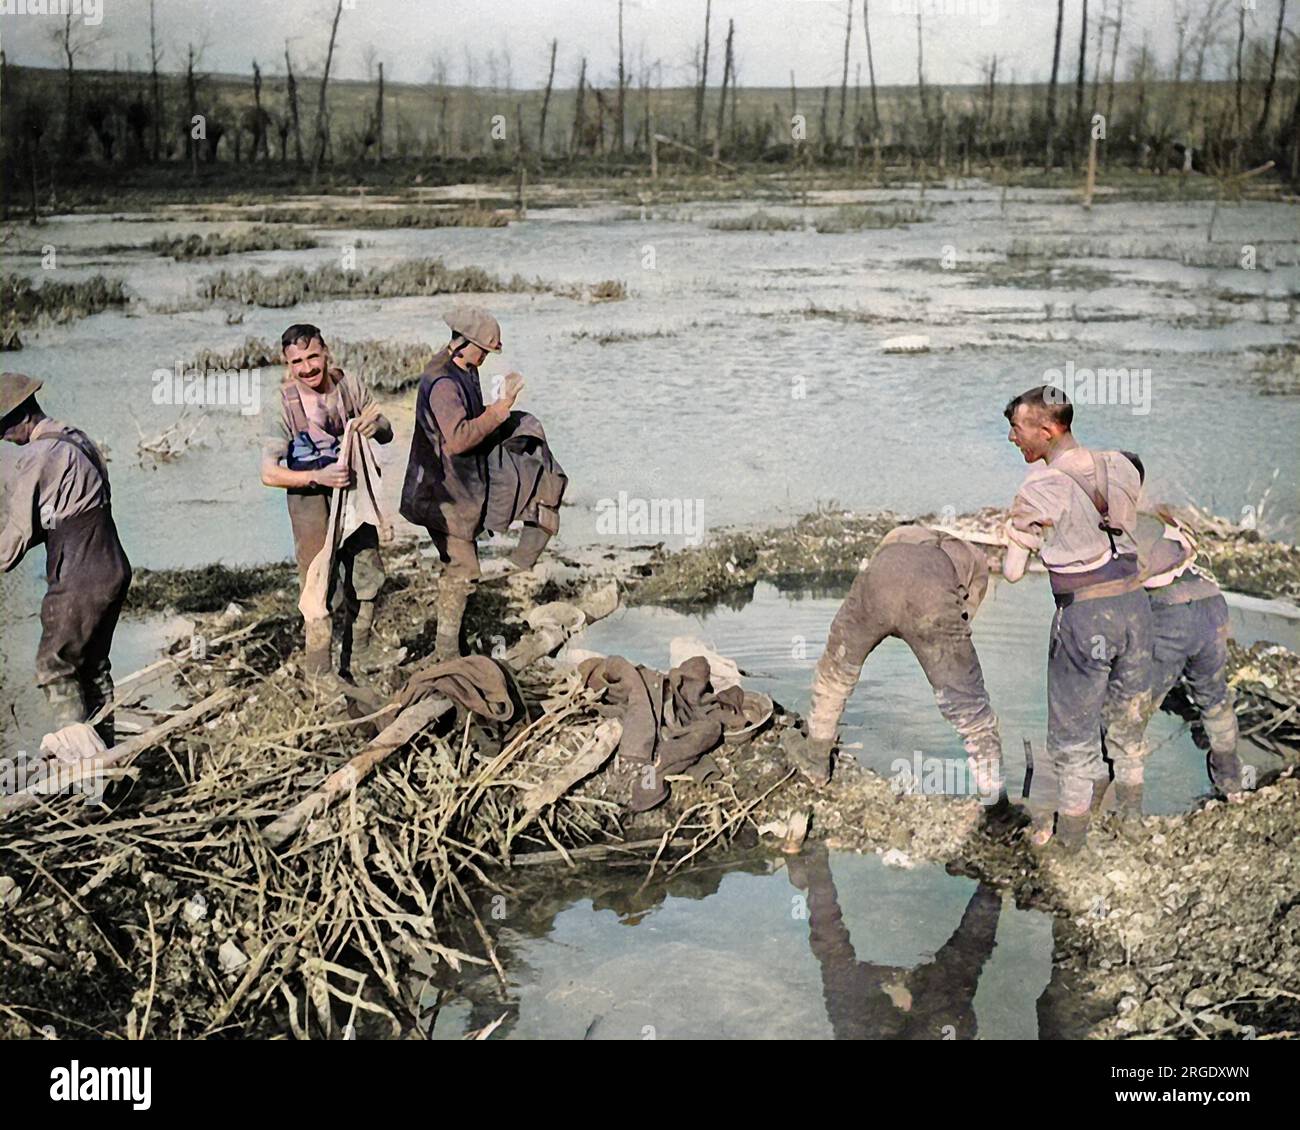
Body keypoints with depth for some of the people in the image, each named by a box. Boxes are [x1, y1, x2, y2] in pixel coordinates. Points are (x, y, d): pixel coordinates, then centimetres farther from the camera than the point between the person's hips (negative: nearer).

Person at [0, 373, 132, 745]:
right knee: (94, 665, 19)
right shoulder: (77, 439, 11)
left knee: (55, 667, 3)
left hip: (78, 582, -9)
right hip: (113, 571, 9)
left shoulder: (39, 457, -16)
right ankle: (104, 748, 28)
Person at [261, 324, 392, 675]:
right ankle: (320, 673, 10)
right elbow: (269, 473, -18)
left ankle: (361, 668, 30)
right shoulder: (282, 405, -16)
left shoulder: (351, 385, -7)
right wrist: (317, 477, -31)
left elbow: (387, 434, 5)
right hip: (312, 504, -4)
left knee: (366, 581, 13)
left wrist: (377, 426, -19)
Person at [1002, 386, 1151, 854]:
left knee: (1073, 728, 9)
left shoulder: (1038, 489, -14)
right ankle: (1131, 814, 36)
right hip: (1134, 601, 6)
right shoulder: (1121, 467, 2)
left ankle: (1071, 833, 21)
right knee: (1128, 716, 21)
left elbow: (1012, 570, -9)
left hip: (1083, 614, -6)